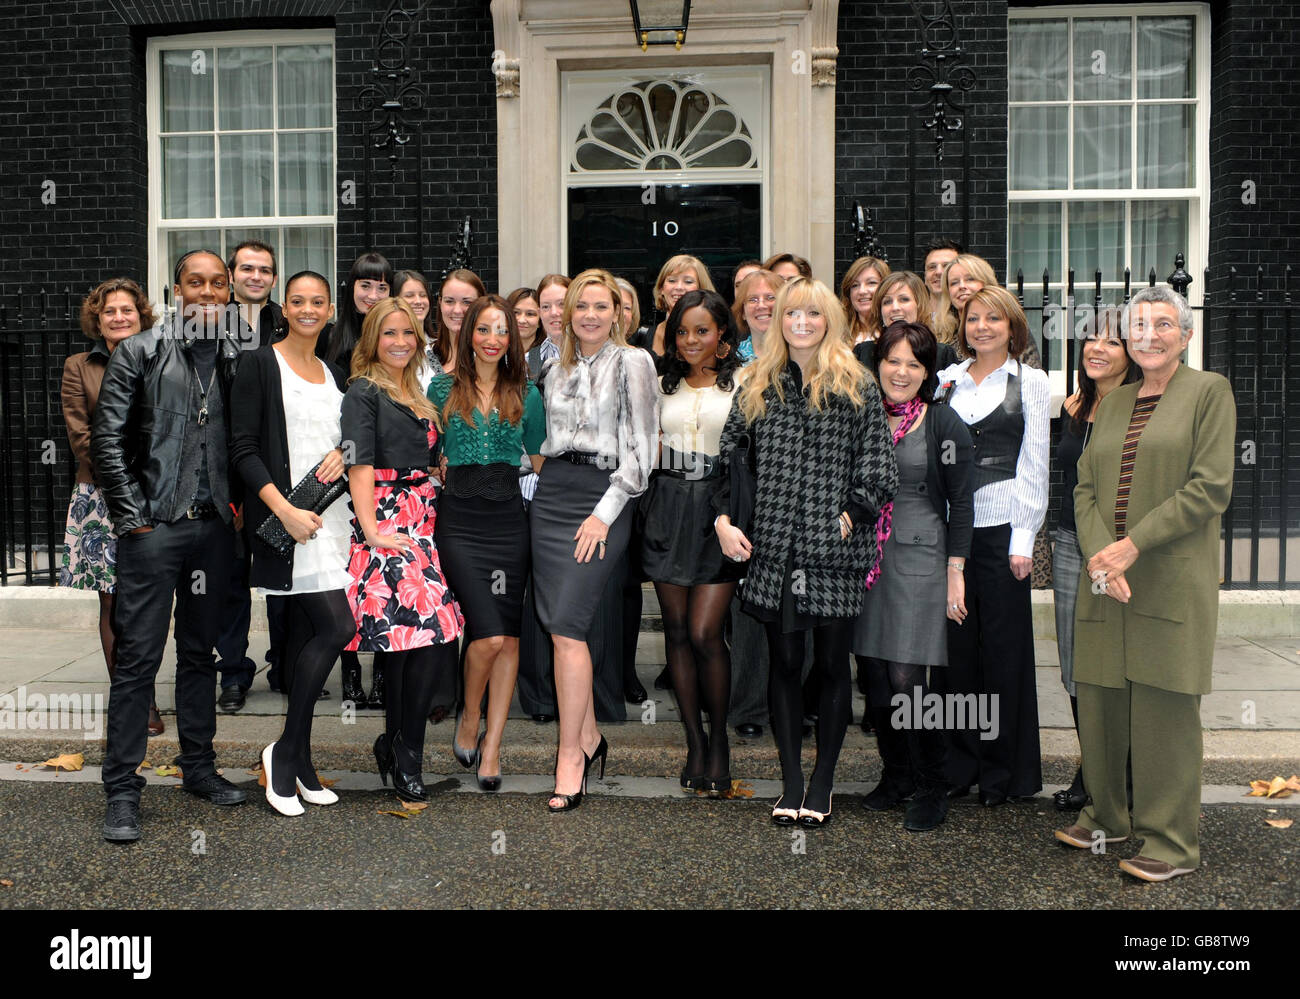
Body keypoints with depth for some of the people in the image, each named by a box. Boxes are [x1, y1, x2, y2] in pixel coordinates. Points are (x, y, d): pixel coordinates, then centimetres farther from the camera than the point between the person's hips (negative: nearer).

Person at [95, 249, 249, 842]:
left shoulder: (237, 361, 8)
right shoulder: (139, 353, -1)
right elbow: (107, 439, -4)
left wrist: (238, 501, 2)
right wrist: (132, 516, -8)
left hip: (214, 528, 4)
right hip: (153, 528, -3)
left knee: (200, 652, 13)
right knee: (138, 656, -2)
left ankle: (198, 766, 25)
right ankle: (122, 790, 6)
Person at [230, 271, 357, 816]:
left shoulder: (335, 374, 17)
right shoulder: (260, 364, -2)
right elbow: (243, 448, -9)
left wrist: (340, 454, -1)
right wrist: (286, 511, -18)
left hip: (326, 515, 6)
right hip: (283, 517, -6)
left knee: (304, 633, 9)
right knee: (337, 626, -16)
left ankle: (297, 763, 15)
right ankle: (286, 751, -2)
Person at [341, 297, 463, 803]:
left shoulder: (417, 393, 21)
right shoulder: (364, 391, -1)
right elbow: (359, 465, -10)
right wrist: (370, 530, -17)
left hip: (422, 523, 7)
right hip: (386, 523, -7)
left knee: (431, 636, -3)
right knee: (426, 631, -13)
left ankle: (396, 746, 10)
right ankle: (405, 754, 1)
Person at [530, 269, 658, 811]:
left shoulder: (632, 363, -1)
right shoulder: (555, 366, 15)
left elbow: (641, 449, -7)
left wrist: (605, 513, -12)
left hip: (601, 496, -6)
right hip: (551, 493, 6)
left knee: (566, 625, -13)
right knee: (560, 624, 4)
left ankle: (570, 756, -4)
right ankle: (589, 735, 20)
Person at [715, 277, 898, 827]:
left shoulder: (857, 388, 1)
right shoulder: (758, 385, 9)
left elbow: (880, 473, -1)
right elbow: (725, 457, 12)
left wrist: (847, 518, -9)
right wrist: (723, 520, 2)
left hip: (835, 553, -2)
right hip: (773, 550, 2)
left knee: (831, 664, 6)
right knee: (784, 662, 7)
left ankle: (823, 781, 18)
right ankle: (790, 781, 17)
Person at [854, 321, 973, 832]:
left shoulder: (943, 424, -2)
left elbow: (960, 502, -1)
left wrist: (955, 572, -5)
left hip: (919, 558, -4)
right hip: (865, 557, 4)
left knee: (907, 677, -9)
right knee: (875, 673, 7)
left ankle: (930, 789, 6)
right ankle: (896, 775, 24)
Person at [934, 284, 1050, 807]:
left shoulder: (1030, 382, 5)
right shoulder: (947, 379, 12)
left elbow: (1033, 463, 0)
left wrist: (1023, 537, -6)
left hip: (1002, 526, -3)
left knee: (1003, 647, 2)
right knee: (956, 644, 5)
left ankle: (1001, 770, 14)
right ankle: (960, 763, 18)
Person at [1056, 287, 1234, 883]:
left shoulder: (1209, 391, 1)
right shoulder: (1113, 403, 17)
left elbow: (1210, 487, -9)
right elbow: (1085, 487, 11)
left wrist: (1133, 545, -15)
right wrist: (1098, 556, -7)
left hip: (1170, 581, -5)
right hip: (1104, 582, 5)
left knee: (1165, 709, -2)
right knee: (1099, 702, 9)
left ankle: (1171, 842, 10)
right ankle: (1108, 816, 26)